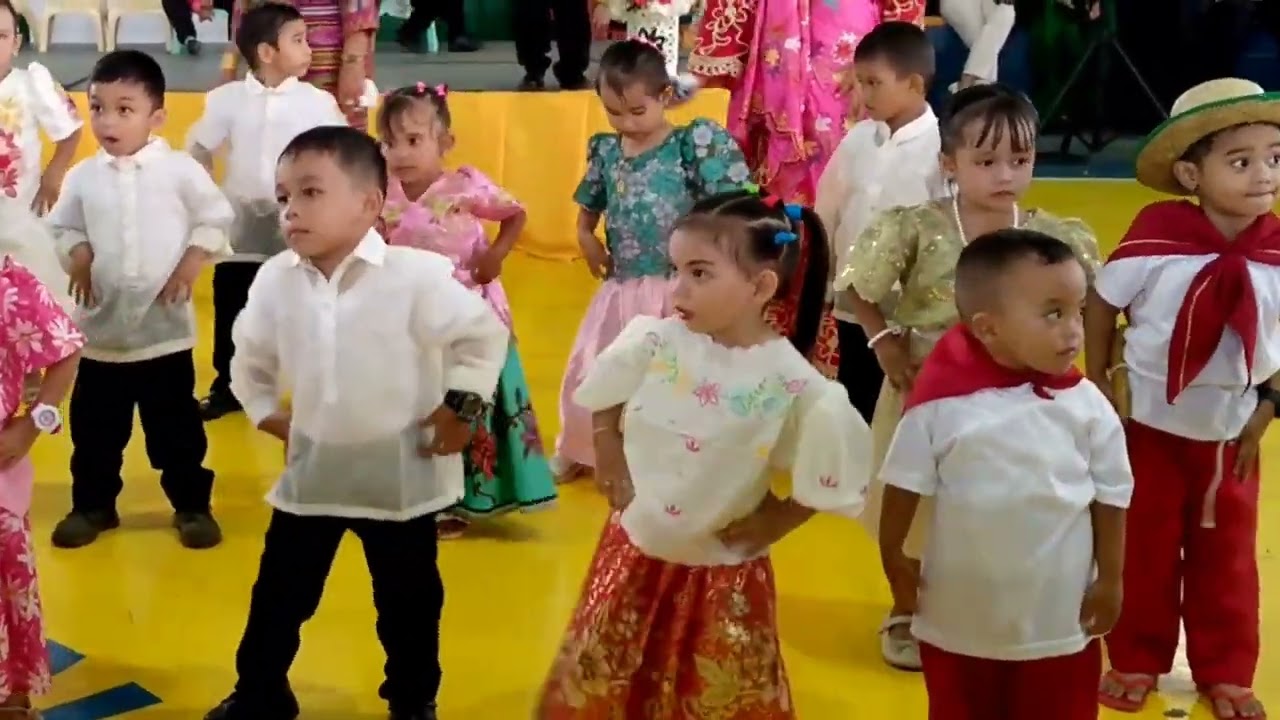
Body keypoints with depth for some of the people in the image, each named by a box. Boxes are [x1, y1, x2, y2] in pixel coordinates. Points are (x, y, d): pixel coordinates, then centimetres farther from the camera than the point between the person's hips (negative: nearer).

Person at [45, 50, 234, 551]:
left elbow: (216, 219, -1)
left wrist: (191, 264, -10)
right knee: (93, 428, 12)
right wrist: (77, 257, -7)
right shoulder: (82, 177, 1)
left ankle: (192, 506, 22)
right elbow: (62, 227, 12)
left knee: (176, 428, 8)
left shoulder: (180, 170, -6)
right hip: (99, 330, 3)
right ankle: (92, 505, 28)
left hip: (165, 329, -2)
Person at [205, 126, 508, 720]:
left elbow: (485, 333, -8)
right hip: (310, 469, 3)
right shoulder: (274, 280, -4)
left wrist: (462, 406, -8)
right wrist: (264, 412, 8)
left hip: (400, 473, -3)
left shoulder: (416, 275, -18)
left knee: (408, 602, 12)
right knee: (278, 595, 12)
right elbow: (250, 354, 14)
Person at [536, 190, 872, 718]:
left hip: (722, 574, -3)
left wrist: (778, 519, -11)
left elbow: (835, 463, -13)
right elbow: (603, 399, 7)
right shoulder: (656, 342, -11)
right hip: (633, 553, 3)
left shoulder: (791, 383, -22)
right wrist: (610, 461, 1)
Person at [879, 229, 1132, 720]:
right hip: (959, 619, -1)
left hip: (1060, 622, 1)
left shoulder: (1088, 406, -10)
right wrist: (894, 560, 1)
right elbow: (905, 487, -5)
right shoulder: (940, 403, -16)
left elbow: (1110, 499, -1)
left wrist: (1109, 580, 2)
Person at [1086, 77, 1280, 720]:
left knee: (1226, 557, 15)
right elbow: (1100, 306, -7)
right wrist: (1096, 393, -6)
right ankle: (1136, 663, 30)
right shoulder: (1156, 234, -19)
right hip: (1151, 423, -2)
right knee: (1144, 550, 11)